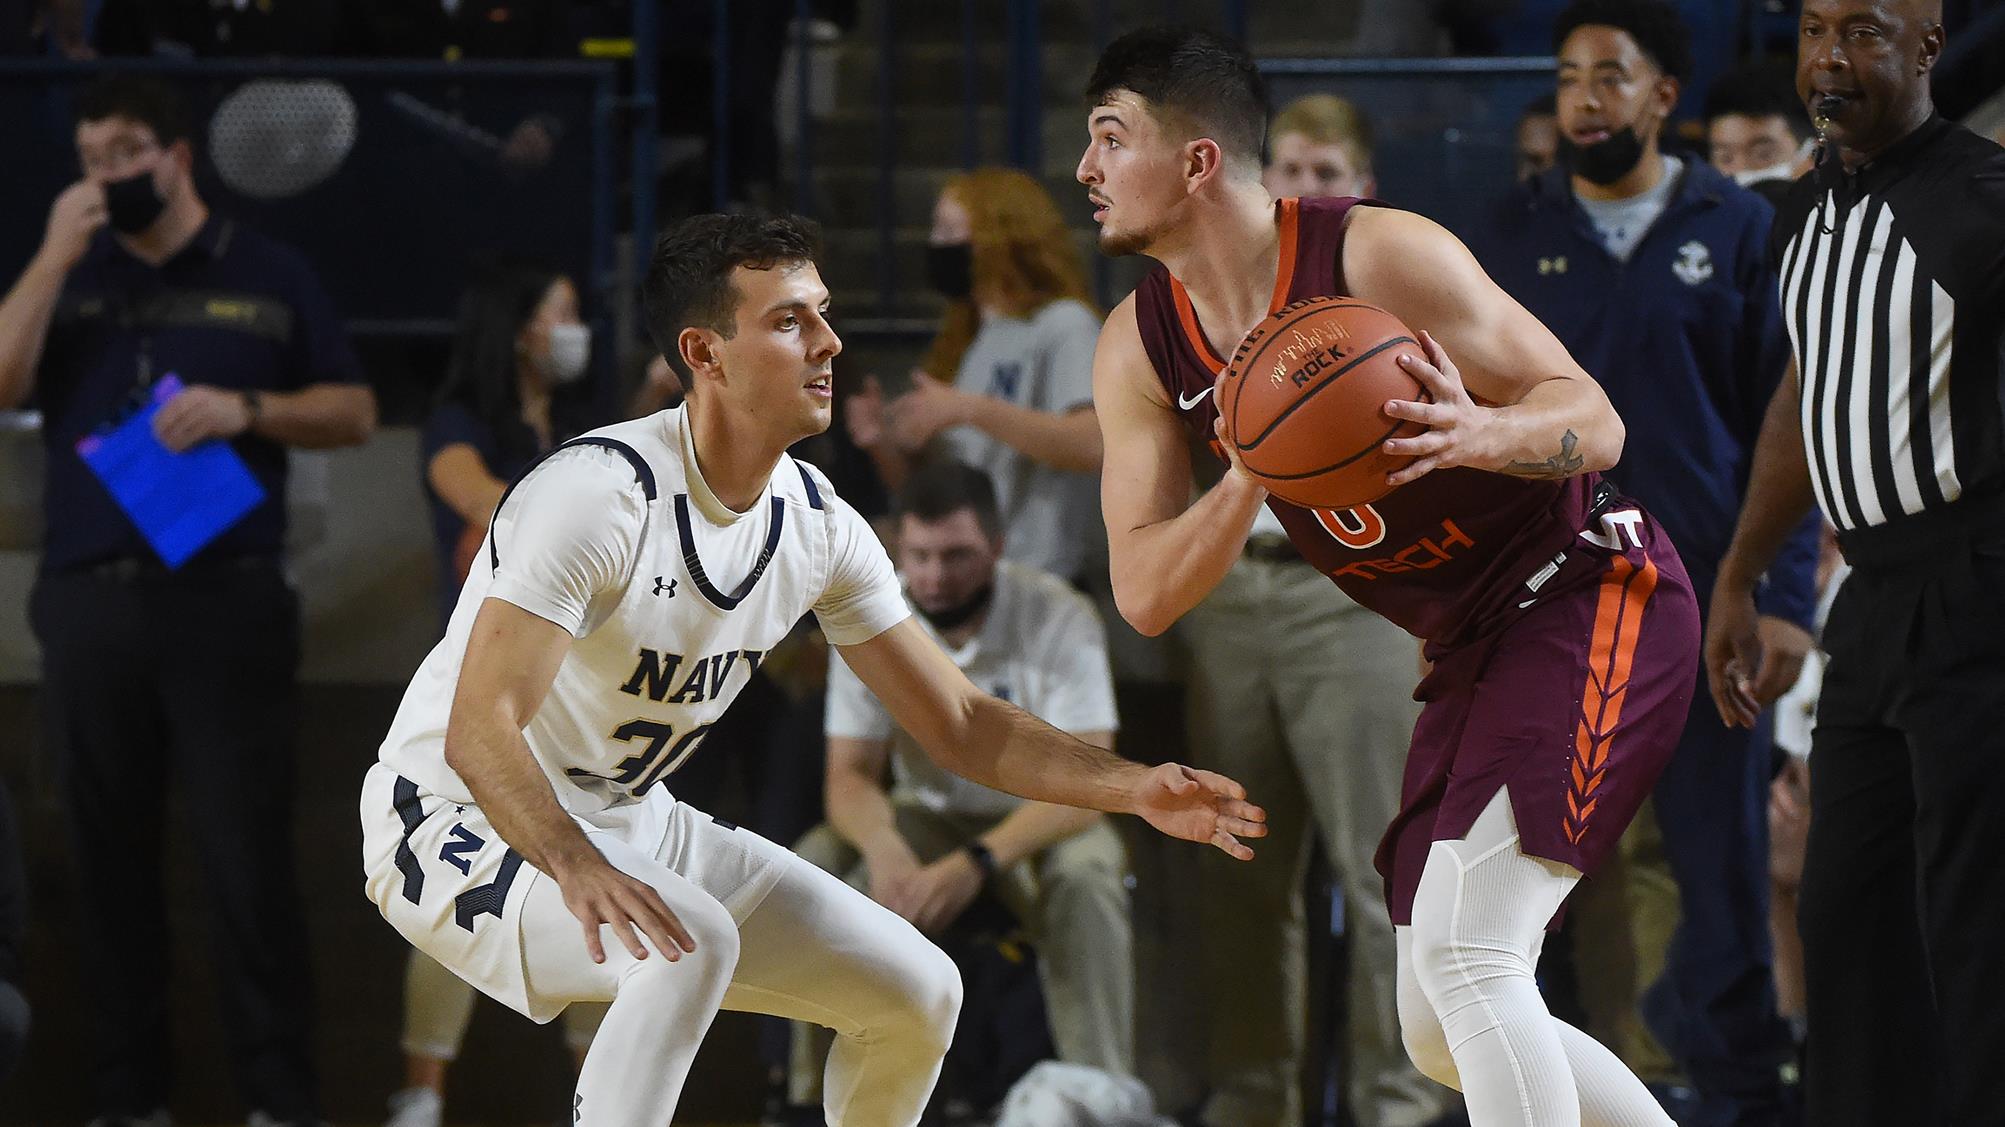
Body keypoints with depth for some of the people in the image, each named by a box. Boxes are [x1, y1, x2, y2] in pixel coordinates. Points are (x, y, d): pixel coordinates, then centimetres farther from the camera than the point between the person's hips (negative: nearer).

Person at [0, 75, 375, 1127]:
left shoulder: (268, 276, 7)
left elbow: (353, 411, 6)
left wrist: (246, 409, -11)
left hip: (226, 600, -3)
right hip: (87, 603, 3)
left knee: (246, 853, -6)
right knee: (110, 853, 6)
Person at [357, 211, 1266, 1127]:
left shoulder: (817, 525, -2)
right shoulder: (600, 492, -26)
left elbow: (961, 726, 4)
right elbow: (480, 728, -34)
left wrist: (1134, 789, -10)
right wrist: (579, 870, -51)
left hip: (629, 825, 8)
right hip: (466, 829, -8)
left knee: (918, 995, 3)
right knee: (689, 941, -36)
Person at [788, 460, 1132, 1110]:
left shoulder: (1059, 620, -22)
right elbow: (850, 776, -12)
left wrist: (977, 863, -44)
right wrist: (886, 850, -38)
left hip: (1040, 823, -3)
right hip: (928, 817, 3)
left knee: (1084, 879, -36)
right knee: (818, 864, -25)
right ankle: (818, 1097, -15)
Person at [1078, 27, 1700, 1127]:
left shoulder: (1381, 256, -19)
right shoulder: (1140, 350, 0)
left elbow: (1594, 421, -18)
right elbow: (1144, 597, -5)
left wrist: (1479, 434, -40)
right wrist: (1248, 482, -24)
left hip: (1591, 596, -9)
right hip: (1472, 651, 9)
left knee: (1463, 952, -24)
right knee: (1442, 1036, 10)